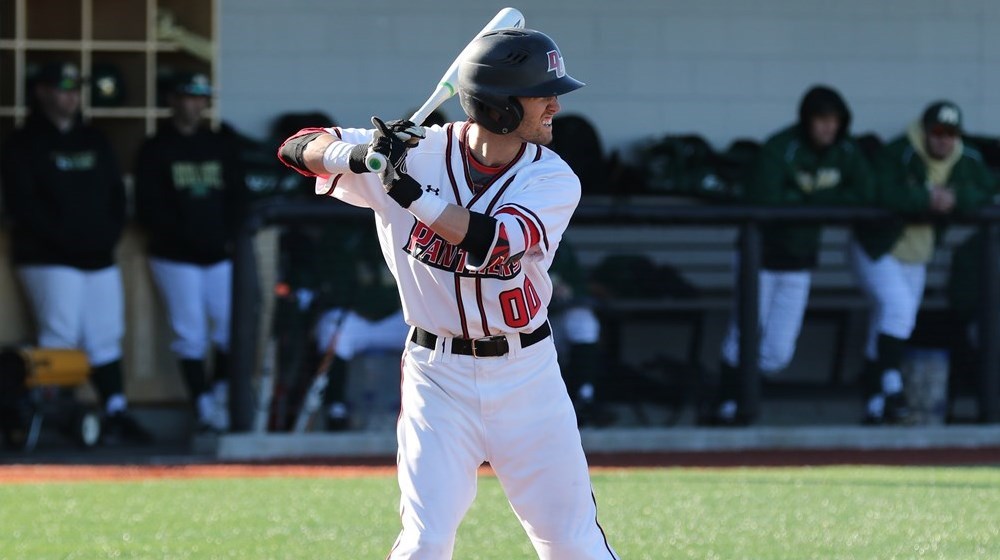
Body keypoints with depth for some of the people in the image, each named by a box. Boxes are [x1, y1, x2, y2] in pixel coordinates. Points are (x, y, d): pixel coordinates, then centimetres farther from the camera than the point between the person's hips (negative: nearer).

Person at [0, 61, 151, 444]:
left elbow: (117, 194, 19)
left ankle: (117, 413, 5)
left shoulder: (94, 142, 18)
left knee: (106, 337, 4)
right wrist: (65, 238, -15)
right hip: (49, 260, -6)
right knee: (60, 338, -12)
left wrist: (109, 233, 1)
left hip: (99, 258, 6)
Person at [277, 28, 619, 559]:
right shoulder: (420, 151, -8)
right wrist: (359, 155, -25)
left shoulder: (553, 180, -8)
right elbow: (301, 148, -4)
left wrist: (410, 190, -30)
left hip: (526, 372, 1)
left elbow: (487, 241, -26)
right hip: (438, 375, -1)